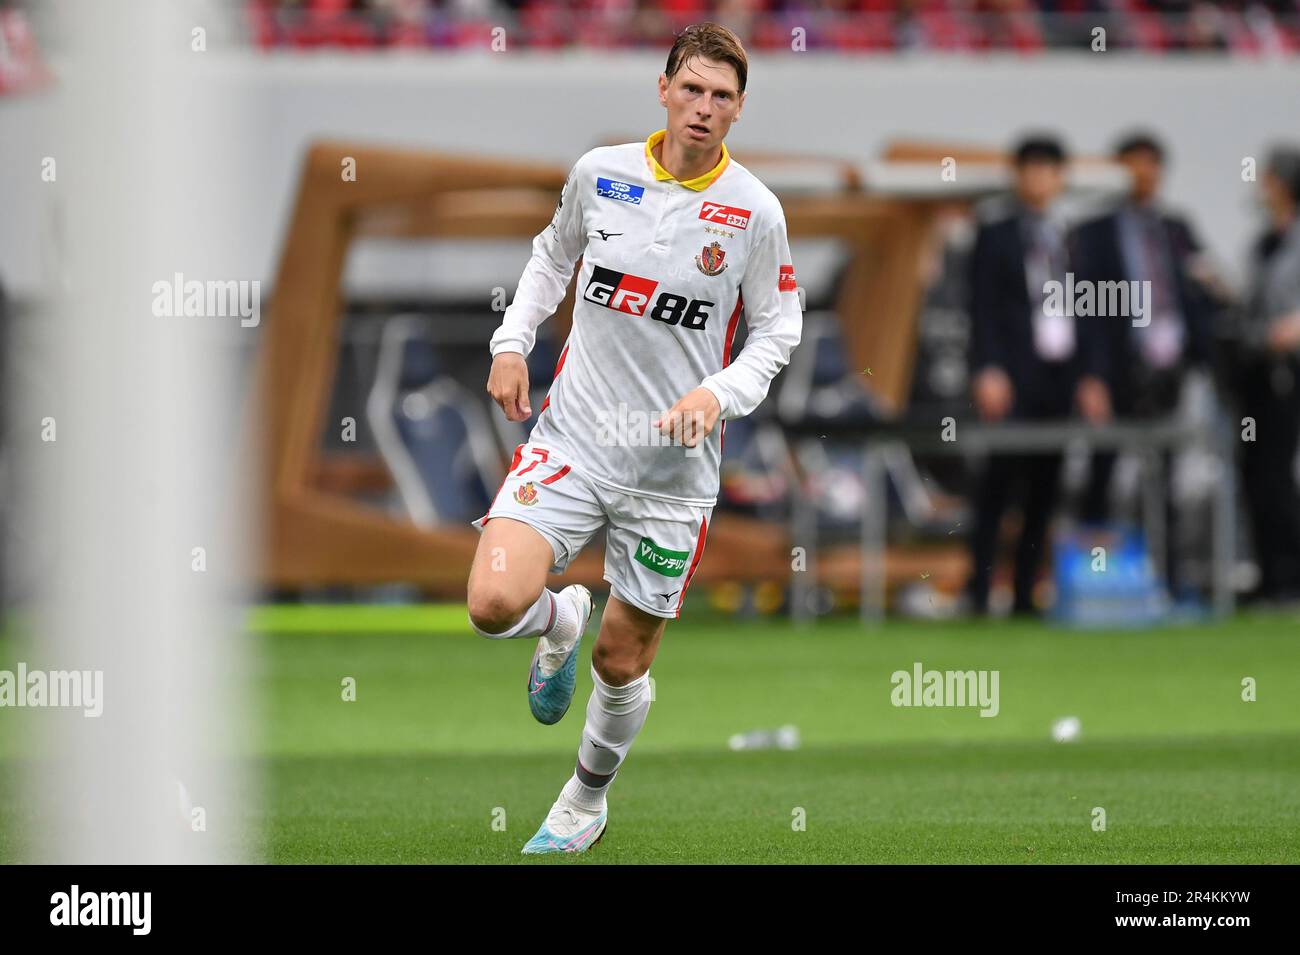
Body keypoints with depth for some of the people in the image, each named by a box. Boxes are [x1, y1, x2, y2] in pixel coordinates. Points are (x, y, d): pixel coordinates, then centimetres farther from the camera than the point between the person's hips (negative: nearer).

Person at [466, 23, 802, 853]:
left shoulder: (755, 210, -6)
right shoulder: (600, 172, -1)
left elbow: (778, 330, 4)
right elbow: (554, 254, 19)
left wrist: (720, 393, -14)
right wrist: (512, 344, 7)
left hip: (673, 465, -1)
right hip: (573, 436, 1)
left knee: (623, 663, 6)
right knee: (495, 604, -20)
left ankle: (588, 800, 35)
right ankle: (564, 620, 18)